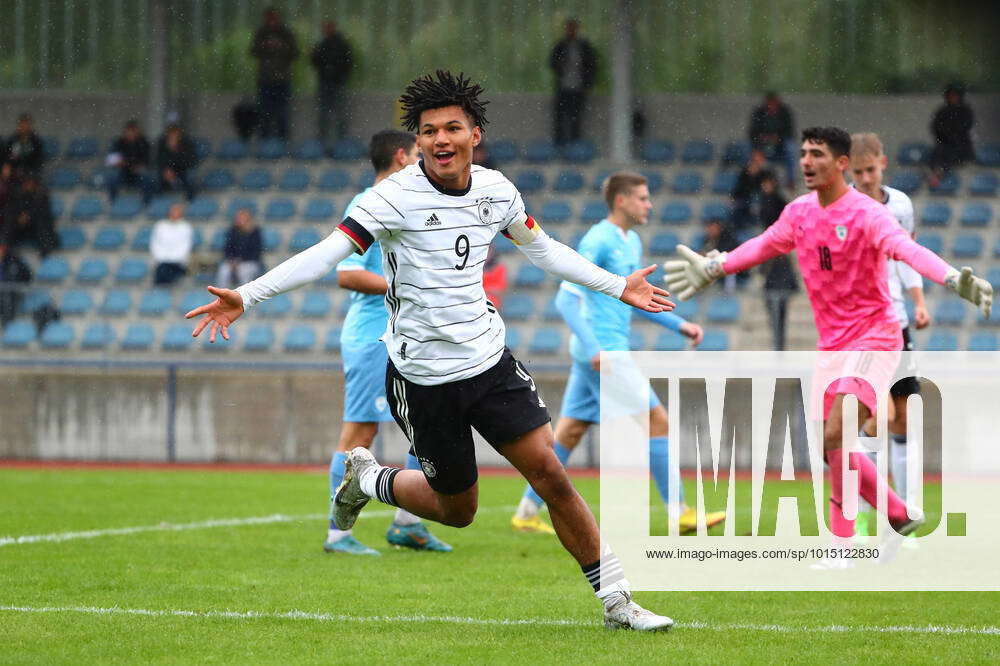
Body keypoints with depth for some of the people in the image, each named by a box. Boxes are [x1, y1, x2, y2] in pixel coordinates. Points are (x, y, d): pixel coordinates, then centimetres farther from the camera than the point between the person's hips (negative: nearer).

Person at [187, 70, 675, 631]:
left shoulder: (496, 189, 0)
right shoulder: (397, 196, -16)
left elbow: (541, 247, 19)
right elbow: (328, 253, -23)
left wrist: (619, 286, 25)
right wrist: (246, 297, -34)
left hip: (490, 359, 4)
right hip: (423, 378, -4)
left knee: (549, 471, -7)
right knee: (457, 510, 7)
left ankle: (616, 600, 4)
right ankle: (366, 481, 36)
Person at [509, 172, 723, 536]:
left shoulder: (632, 243, 17)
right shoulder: (597, 241, -12)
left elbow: (634, 300, 29)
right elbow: (566, 298, -17)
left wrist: (679, 324, 20)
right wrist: (594, 348, -25)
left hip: (598, 353, 10)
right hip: (604, 351, -10)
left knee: (569, 431, 10)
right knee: (656, 420, -7)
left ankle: (527, 513, 12)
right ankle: (679, 513, -4)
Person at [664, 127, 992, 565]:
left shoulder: (866, 213, -17)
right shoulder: (799, 212, 6)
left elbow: (907, 248, -33)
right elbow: (763, 245, 25)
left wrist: (953, 280, -50)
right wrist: (712, 268, 32)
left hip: (872, 336, -8)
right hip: (831, 343, 8)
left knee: (834, 435, -20)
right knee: (833, 447, 8)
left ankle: (842, 547, -10)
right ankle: (901, 517, 23)